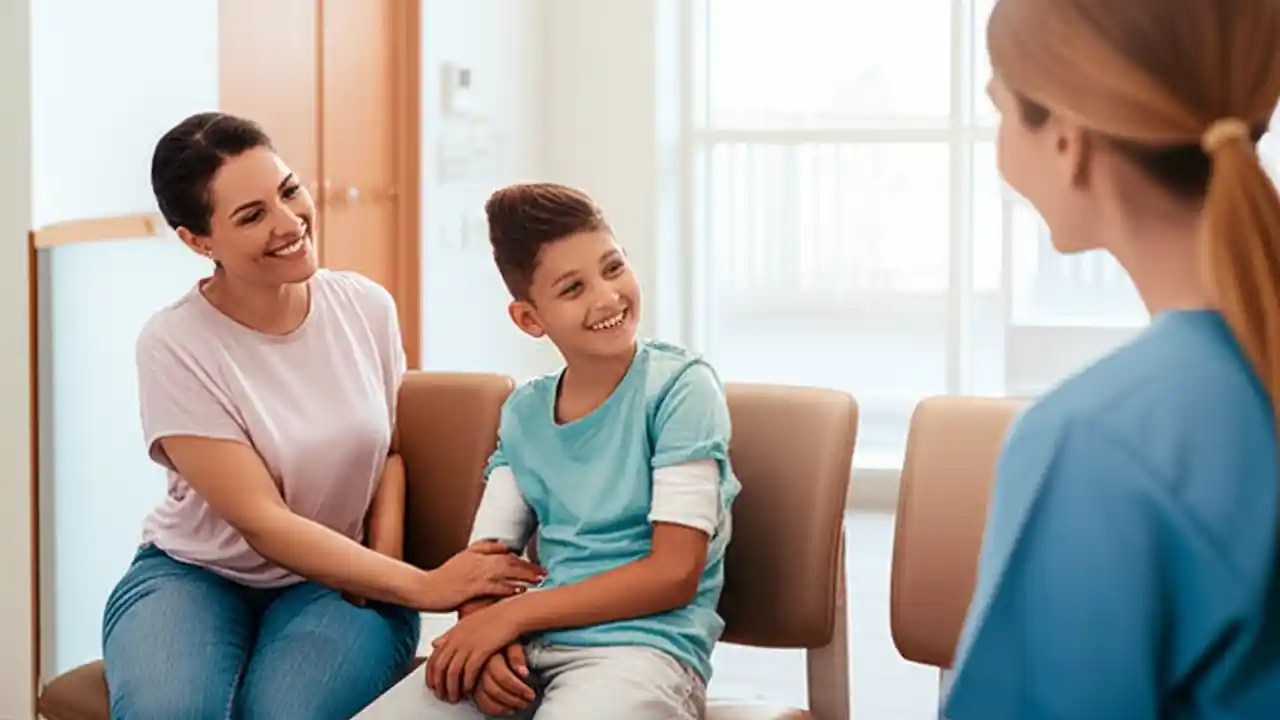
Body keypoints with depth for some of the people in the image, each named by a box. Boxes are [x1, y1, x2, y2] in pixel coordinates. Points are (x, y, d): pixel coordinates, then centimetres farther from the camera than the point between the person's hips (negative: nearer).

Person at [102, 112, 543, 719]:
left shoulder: (367, 308, -4)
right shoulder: (173, 347, -15)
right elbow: (263, 523, -17)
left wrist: (387, 562, -7)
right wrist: (422, 587, -22)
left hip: (340, 580, 2)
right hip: (196, 573, -2)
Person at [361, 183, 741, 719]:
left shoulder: (679, 387, -5)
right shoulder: (523, 413, 11)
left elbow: (675, 573, -10)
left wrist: (512, 615, -12)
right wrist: (486, 641, -14)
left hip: (644, 644, -4)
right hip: (532, 648, 5)